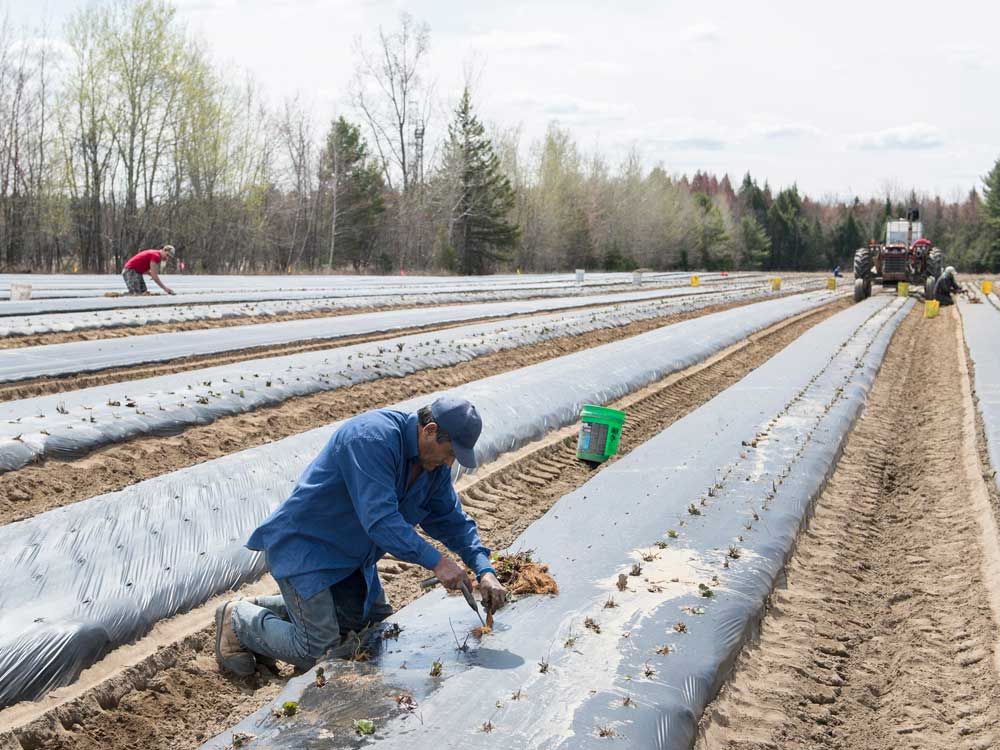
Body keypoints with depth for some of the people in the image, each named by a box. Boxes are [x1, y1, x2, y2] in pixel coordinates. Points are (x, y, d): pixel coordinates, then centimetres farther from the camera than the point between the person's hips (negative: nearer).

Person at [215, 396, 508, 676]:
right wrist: (436, 562, -36)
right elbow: (380, 518, -35)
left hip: (350, 555, 10)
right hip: (302, 545, -10)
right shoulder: (373, 436, -29)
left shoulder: (435, 467, 0)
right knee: (318, 653, -12)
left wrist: (484, 571, -6)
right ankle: (239, 620, 12)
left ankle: (265, 607, 25)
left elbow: (453, 520, 9)